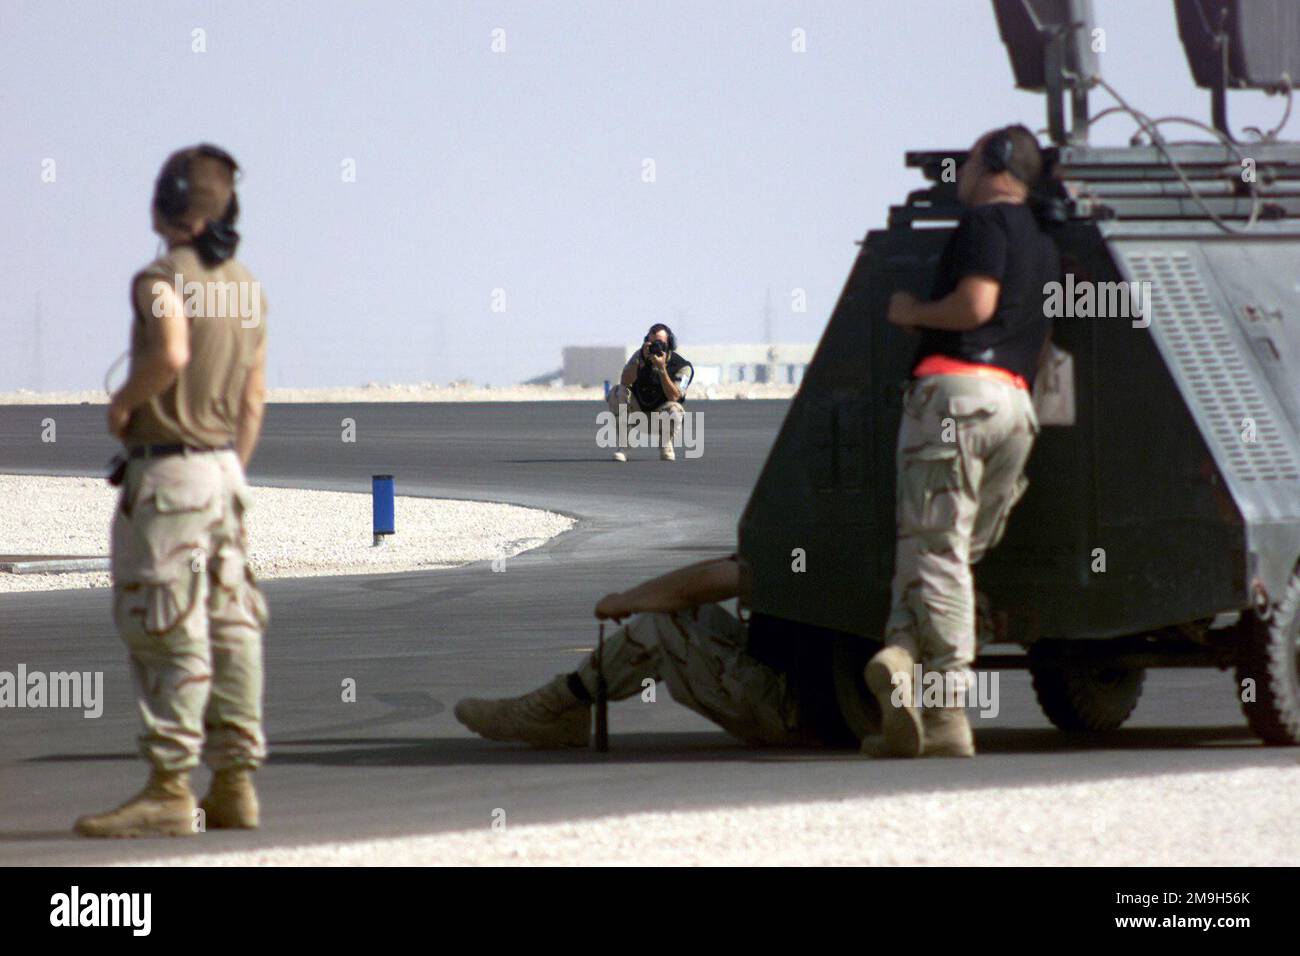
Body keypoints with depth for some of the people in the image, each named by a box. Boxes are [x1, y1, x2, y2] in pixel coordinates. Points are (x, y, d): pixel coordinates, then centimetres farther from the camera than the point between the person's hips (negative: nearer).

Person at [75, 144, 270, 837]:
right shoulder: (247, 288, 11)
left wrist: (123, 399, -13)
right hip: (224, 468, 8)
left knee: (167, 633, -7)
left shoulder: (163, 279, -13)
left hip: (167, 473, -8)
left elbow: (171, 355, -31)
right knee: (229, 627, 9)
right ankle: (235, 785, 10)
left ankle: (169, 789, -9)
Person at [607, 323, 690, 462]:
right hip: (637, 409, 2)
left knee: (673, 410, -38)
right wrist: (641, 360, -31)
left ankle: (666, 444, -2)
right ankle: (622, 445, -18)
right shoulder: (640, 356, -5)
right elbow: (625, 382, -20)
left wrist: (661, 368, -34)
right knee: (617, 392, -25)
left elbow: (673, 397, -27)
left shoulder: (681, 366, -13)